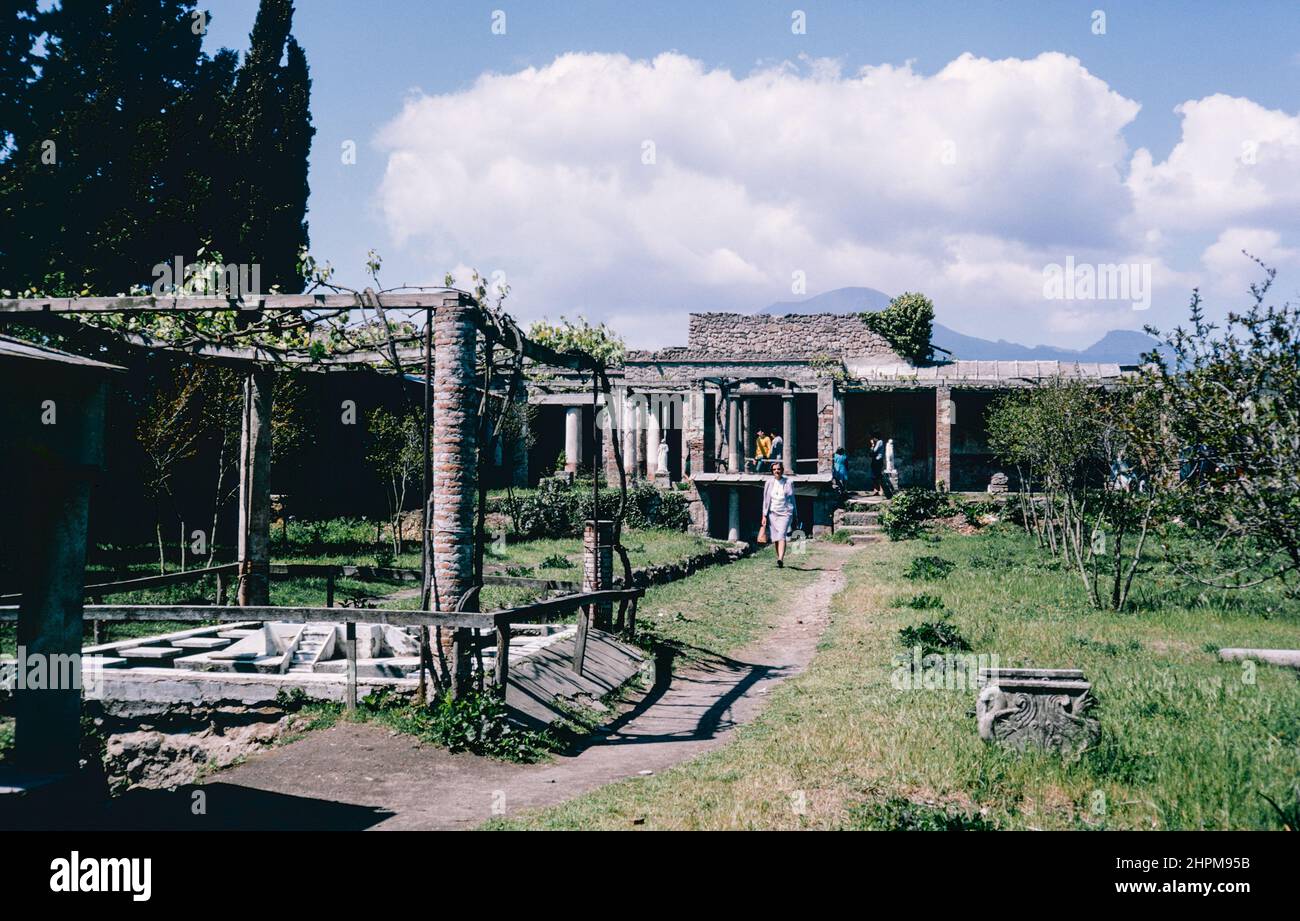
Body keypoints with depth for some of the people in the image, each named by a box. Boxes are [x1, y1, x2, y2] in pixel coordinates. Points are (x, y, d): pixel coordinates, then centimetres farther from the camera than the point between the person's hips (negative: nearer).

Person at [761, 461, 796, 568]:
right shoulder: (769, 483, 7)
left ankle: (781, 559, -29)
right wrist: (764, 516, 5)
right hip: (772, 513, 3)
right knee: (775, 538, 3)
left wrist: (794, 515, 10)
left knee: (782, 535, -18)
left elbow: (792, 499, 10)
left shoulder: (789, 482, 3)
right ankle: (779, 558, 15)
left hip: (785, 513, -3)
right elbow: (766, 500, 10)